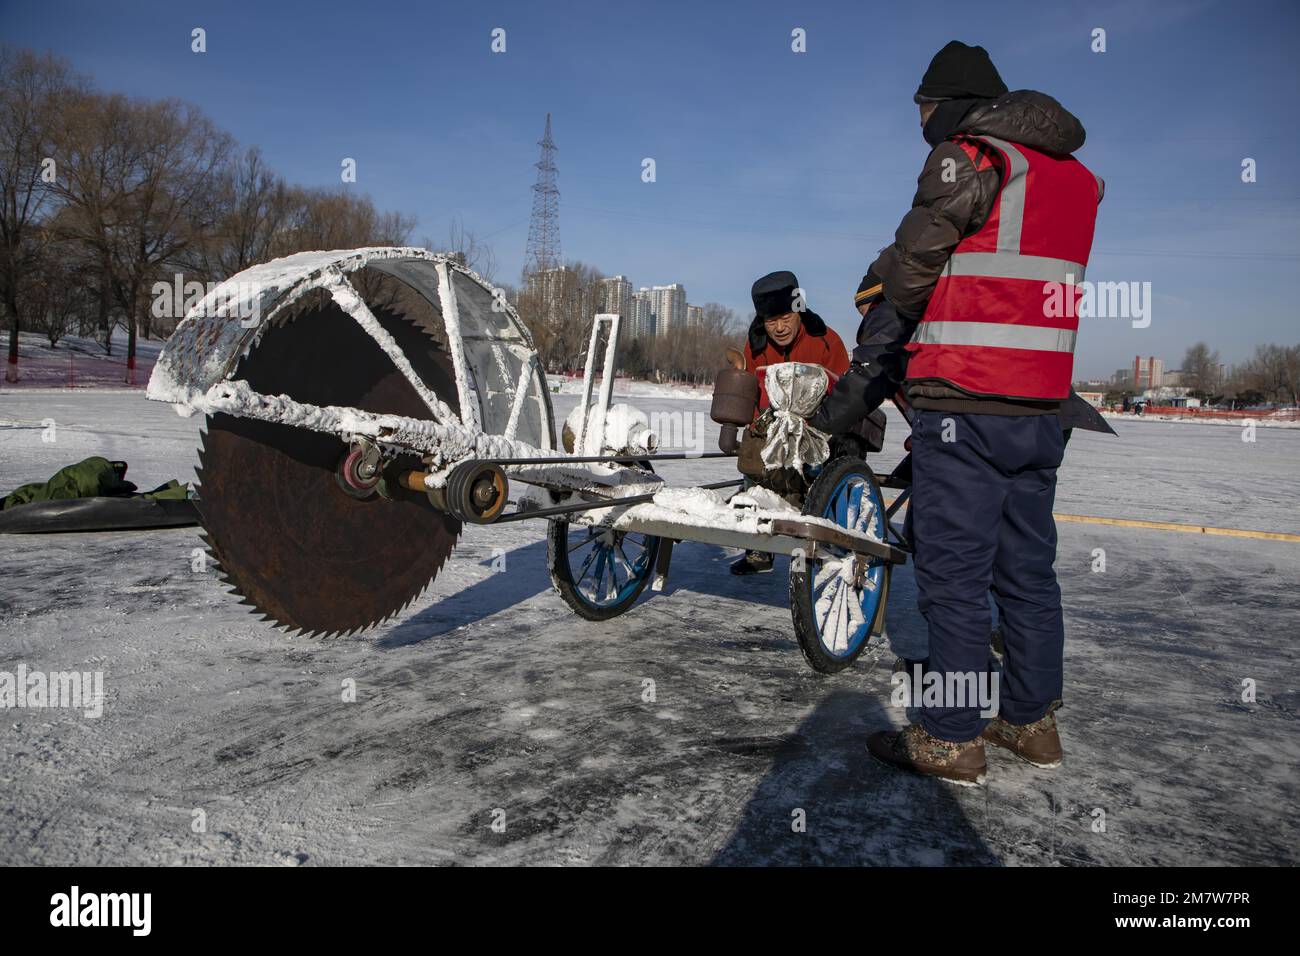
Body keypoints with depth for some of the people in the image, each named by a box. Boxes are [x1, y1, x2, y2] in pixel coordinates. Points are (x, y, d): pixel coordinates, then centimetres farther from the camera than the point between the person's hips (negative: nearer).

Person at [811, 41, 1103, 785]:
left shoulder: (966, 157, -5)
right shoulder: (1077, 175, 19)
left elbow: (904, 277, -6)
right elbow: (1017, 280, 16)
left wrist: (861, 383, 2)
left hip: (965, 404, -8)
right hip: (1045, 406, 8)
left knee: (954, 574, -1)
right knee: (1028, 569, 14)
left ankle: (952, 740, 7)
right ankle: (1032, 722, 24)